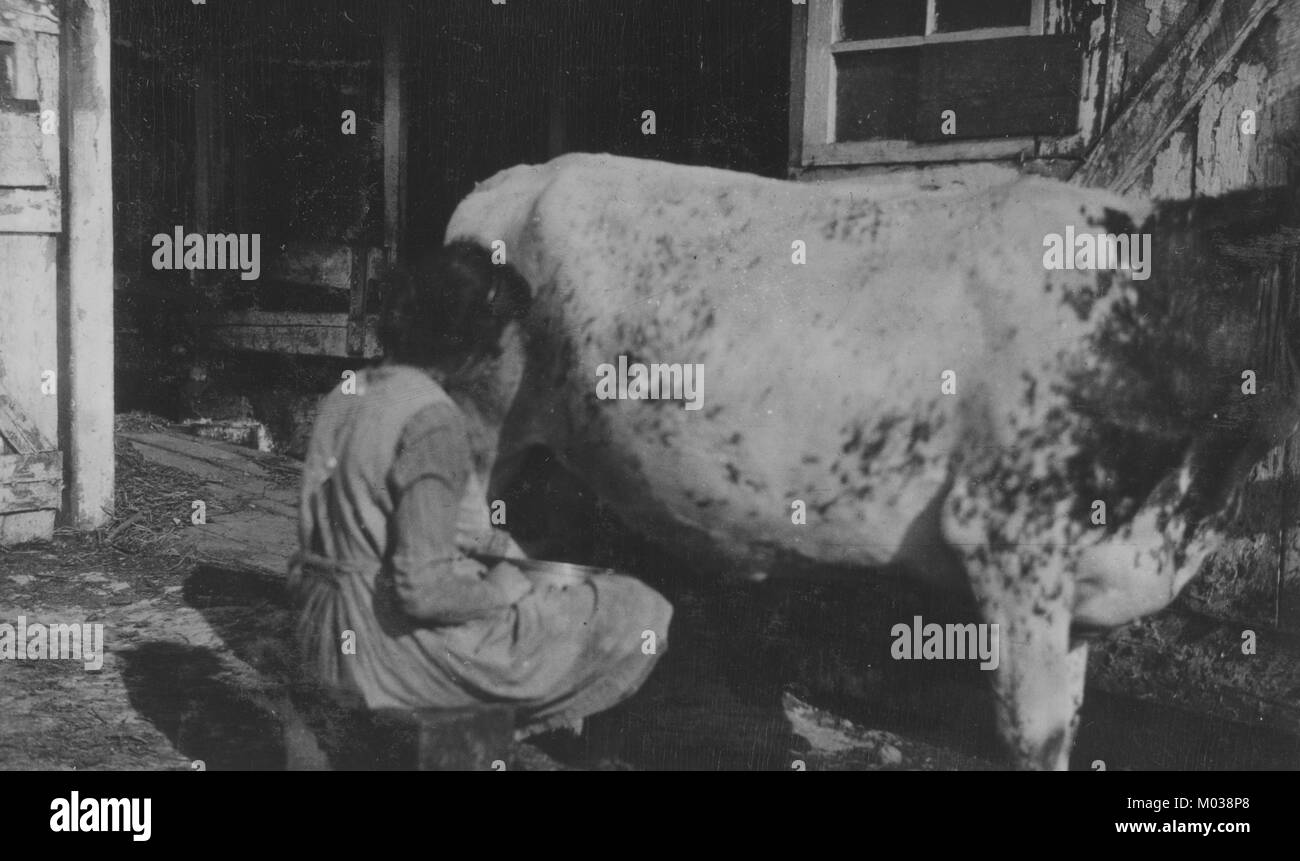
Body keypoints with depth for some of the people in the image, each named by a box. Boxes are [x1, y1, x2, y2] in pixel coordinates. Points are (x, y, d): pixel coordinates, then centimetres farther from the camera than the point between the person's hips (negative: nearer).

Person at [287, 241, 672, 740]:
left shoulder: (348, 393, 8)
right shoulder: (434, 422, -20)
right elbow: (424, 589, -27)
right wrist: (497, 590, -8)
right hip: (402, 652, -10)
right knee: (642, 613, -6)